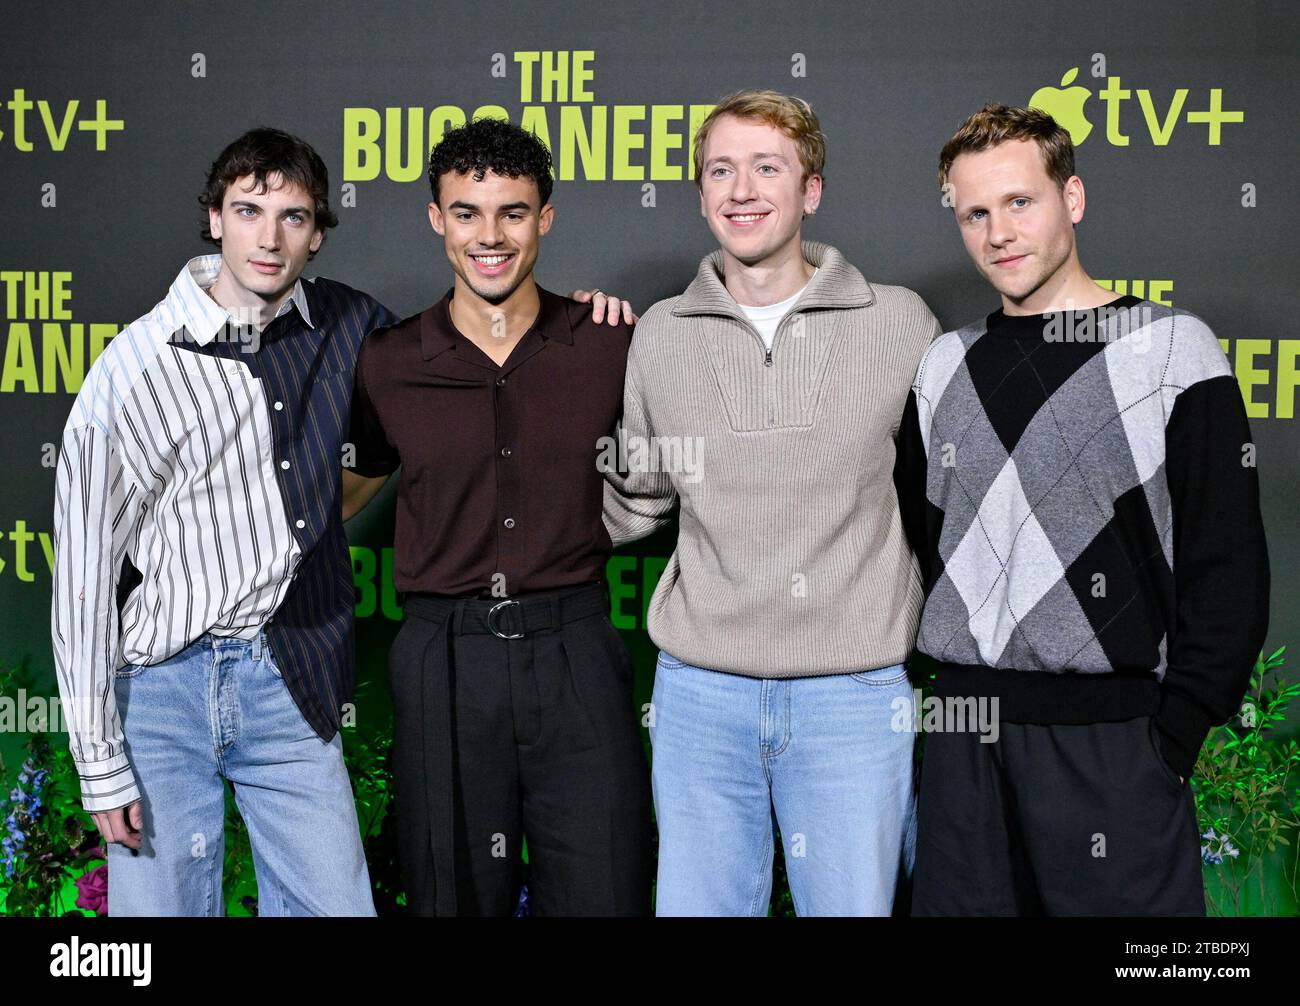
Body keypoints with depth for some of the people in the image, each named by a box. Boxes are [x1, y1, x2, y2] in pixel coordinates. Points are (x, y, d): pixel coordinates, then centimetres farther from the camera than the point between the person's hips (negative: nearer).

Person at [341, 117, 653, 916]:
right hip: (445, 661, 1)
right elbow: (349, 489, 17)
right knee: (455, 894, 13)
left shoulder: (609, 346, 0)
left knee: (604, 892, 5)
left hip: (574, 650, 0)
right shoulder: (389, 363, 2)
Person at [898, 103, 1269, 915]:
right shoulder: (946, 367, 10)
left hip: (1112, 736, -4)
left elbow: (1227, 567, -6)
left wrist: (1175, 735, -10)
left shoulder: (1171, 349, -3)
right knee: (959, 903, 10)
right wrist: (952, 695, 7)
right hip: (965, 736, 4)